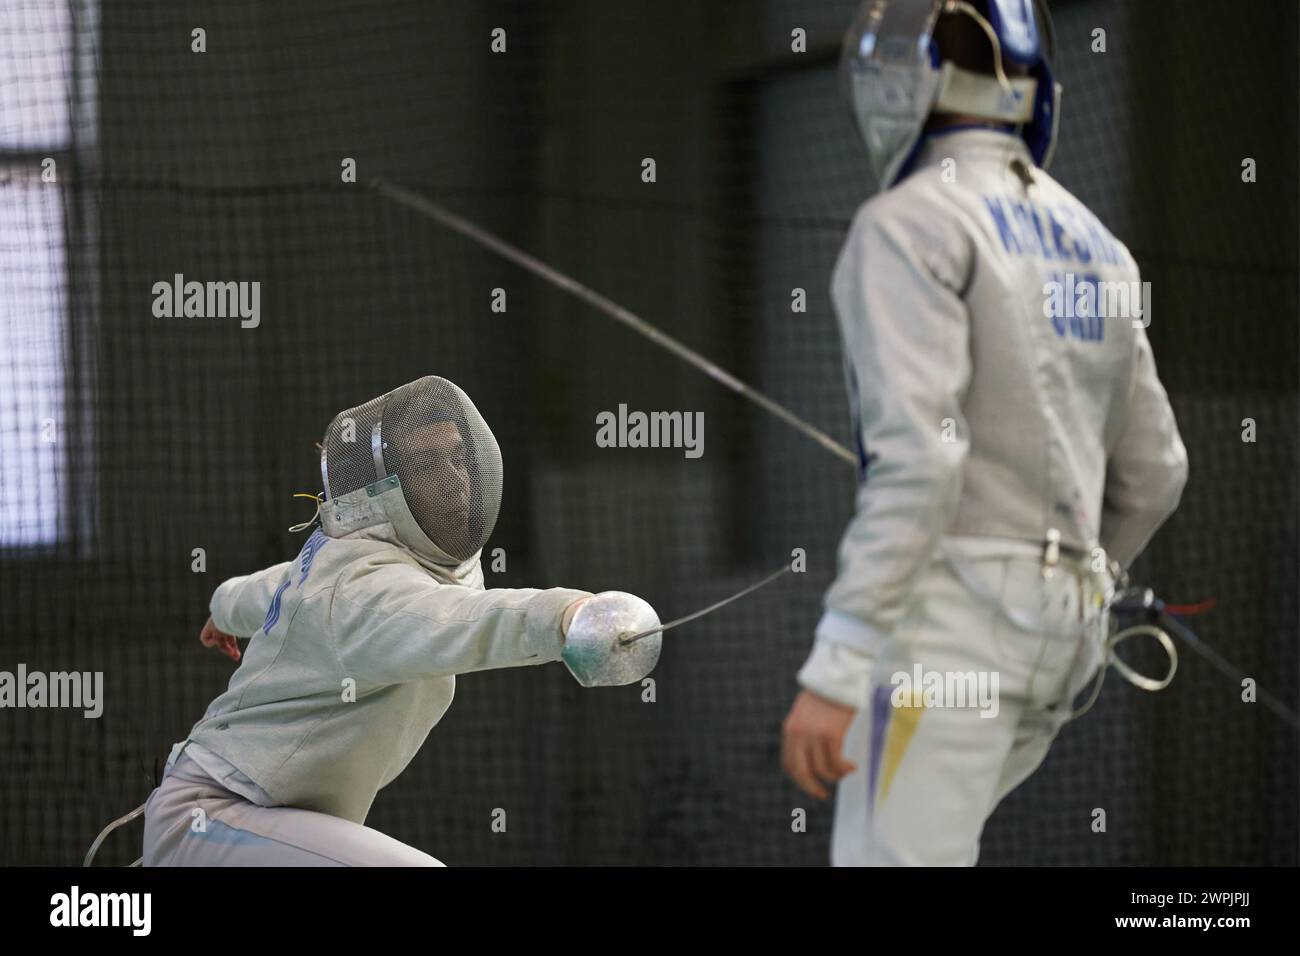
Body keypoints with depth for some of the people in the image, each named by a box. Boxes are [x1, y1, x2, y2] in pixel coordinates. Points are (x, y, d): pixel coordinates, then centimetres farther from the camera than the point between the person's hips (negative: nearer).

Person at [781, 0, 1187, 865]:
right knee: (907, 847, 25)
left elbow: (917, 457, -23)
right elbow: (1149, 474, 19)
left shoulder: (909, 226, -11)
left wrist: (833, 672, -24)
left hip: (950, 619, -8)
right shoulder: (1088, 249, 15)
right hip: (1051, 632, 8)